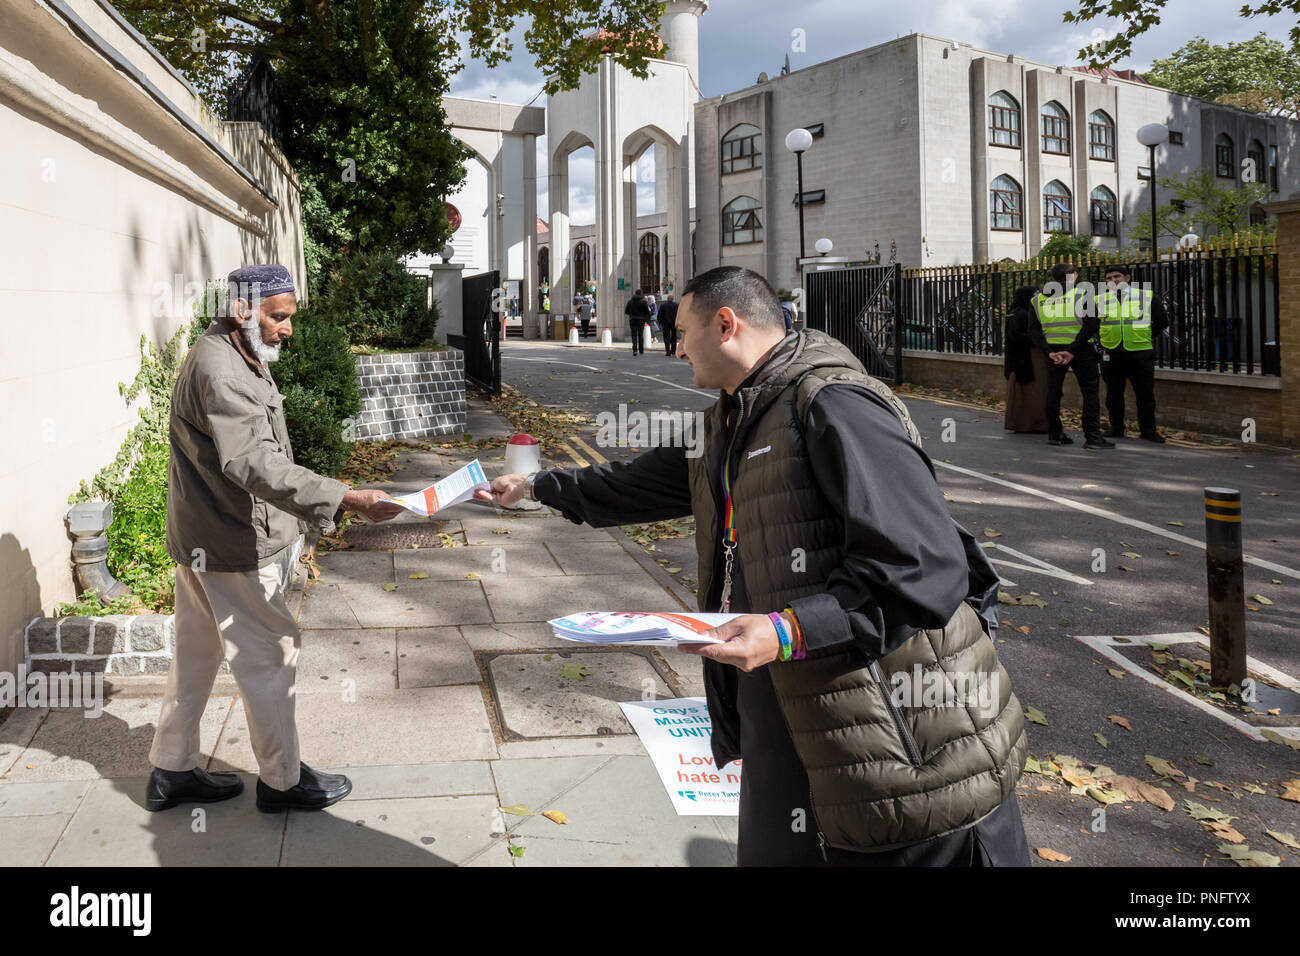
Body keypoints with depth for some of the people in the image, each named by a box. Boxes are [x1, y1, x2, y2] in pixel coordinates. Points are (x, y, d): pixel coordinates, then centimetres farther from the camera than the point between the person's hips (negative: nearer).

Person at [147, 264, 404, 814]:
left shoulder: (238, 360, 11)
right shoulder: (218, 371, -23)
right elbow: (257, 465, -34)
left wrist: (290, 528, 19)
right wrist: (350, 500, -41)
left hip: (203, 541, 11)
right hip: (233, 547, -11)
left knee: (197, 655, 18)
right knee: (269, 656, 2)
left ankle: (172, 770, 32)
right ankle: (282, 781, 16)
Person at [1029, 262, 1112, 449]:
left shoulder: (1038, 299, 7)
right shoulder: (1082, 295, -6)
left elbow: (1033, 331, 1)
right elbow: (1090, 325, -16)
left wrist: (1049, 352, -6)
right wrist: (1072, 350, -18)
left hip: (1053, 351, 4)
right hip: (1081, 351, -4)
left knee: (1053, 393, 14)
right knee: (1090, 392, 1)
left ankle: (1054, 434, 17)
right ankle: (1092, 436, -4)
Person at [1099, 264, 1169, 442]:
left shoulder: (1147, 297, 3)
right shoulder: (1100, 300, 7)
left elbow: (1162, 321, 10)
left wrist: (1146, 335, 7)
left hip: (1140, 353, -2)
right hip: (1112, 355, 2)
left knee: (1145, 394, 2)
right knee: (1113, 394, 8)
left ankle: (1148, 429, 12)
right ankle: (1116, 428, 19)